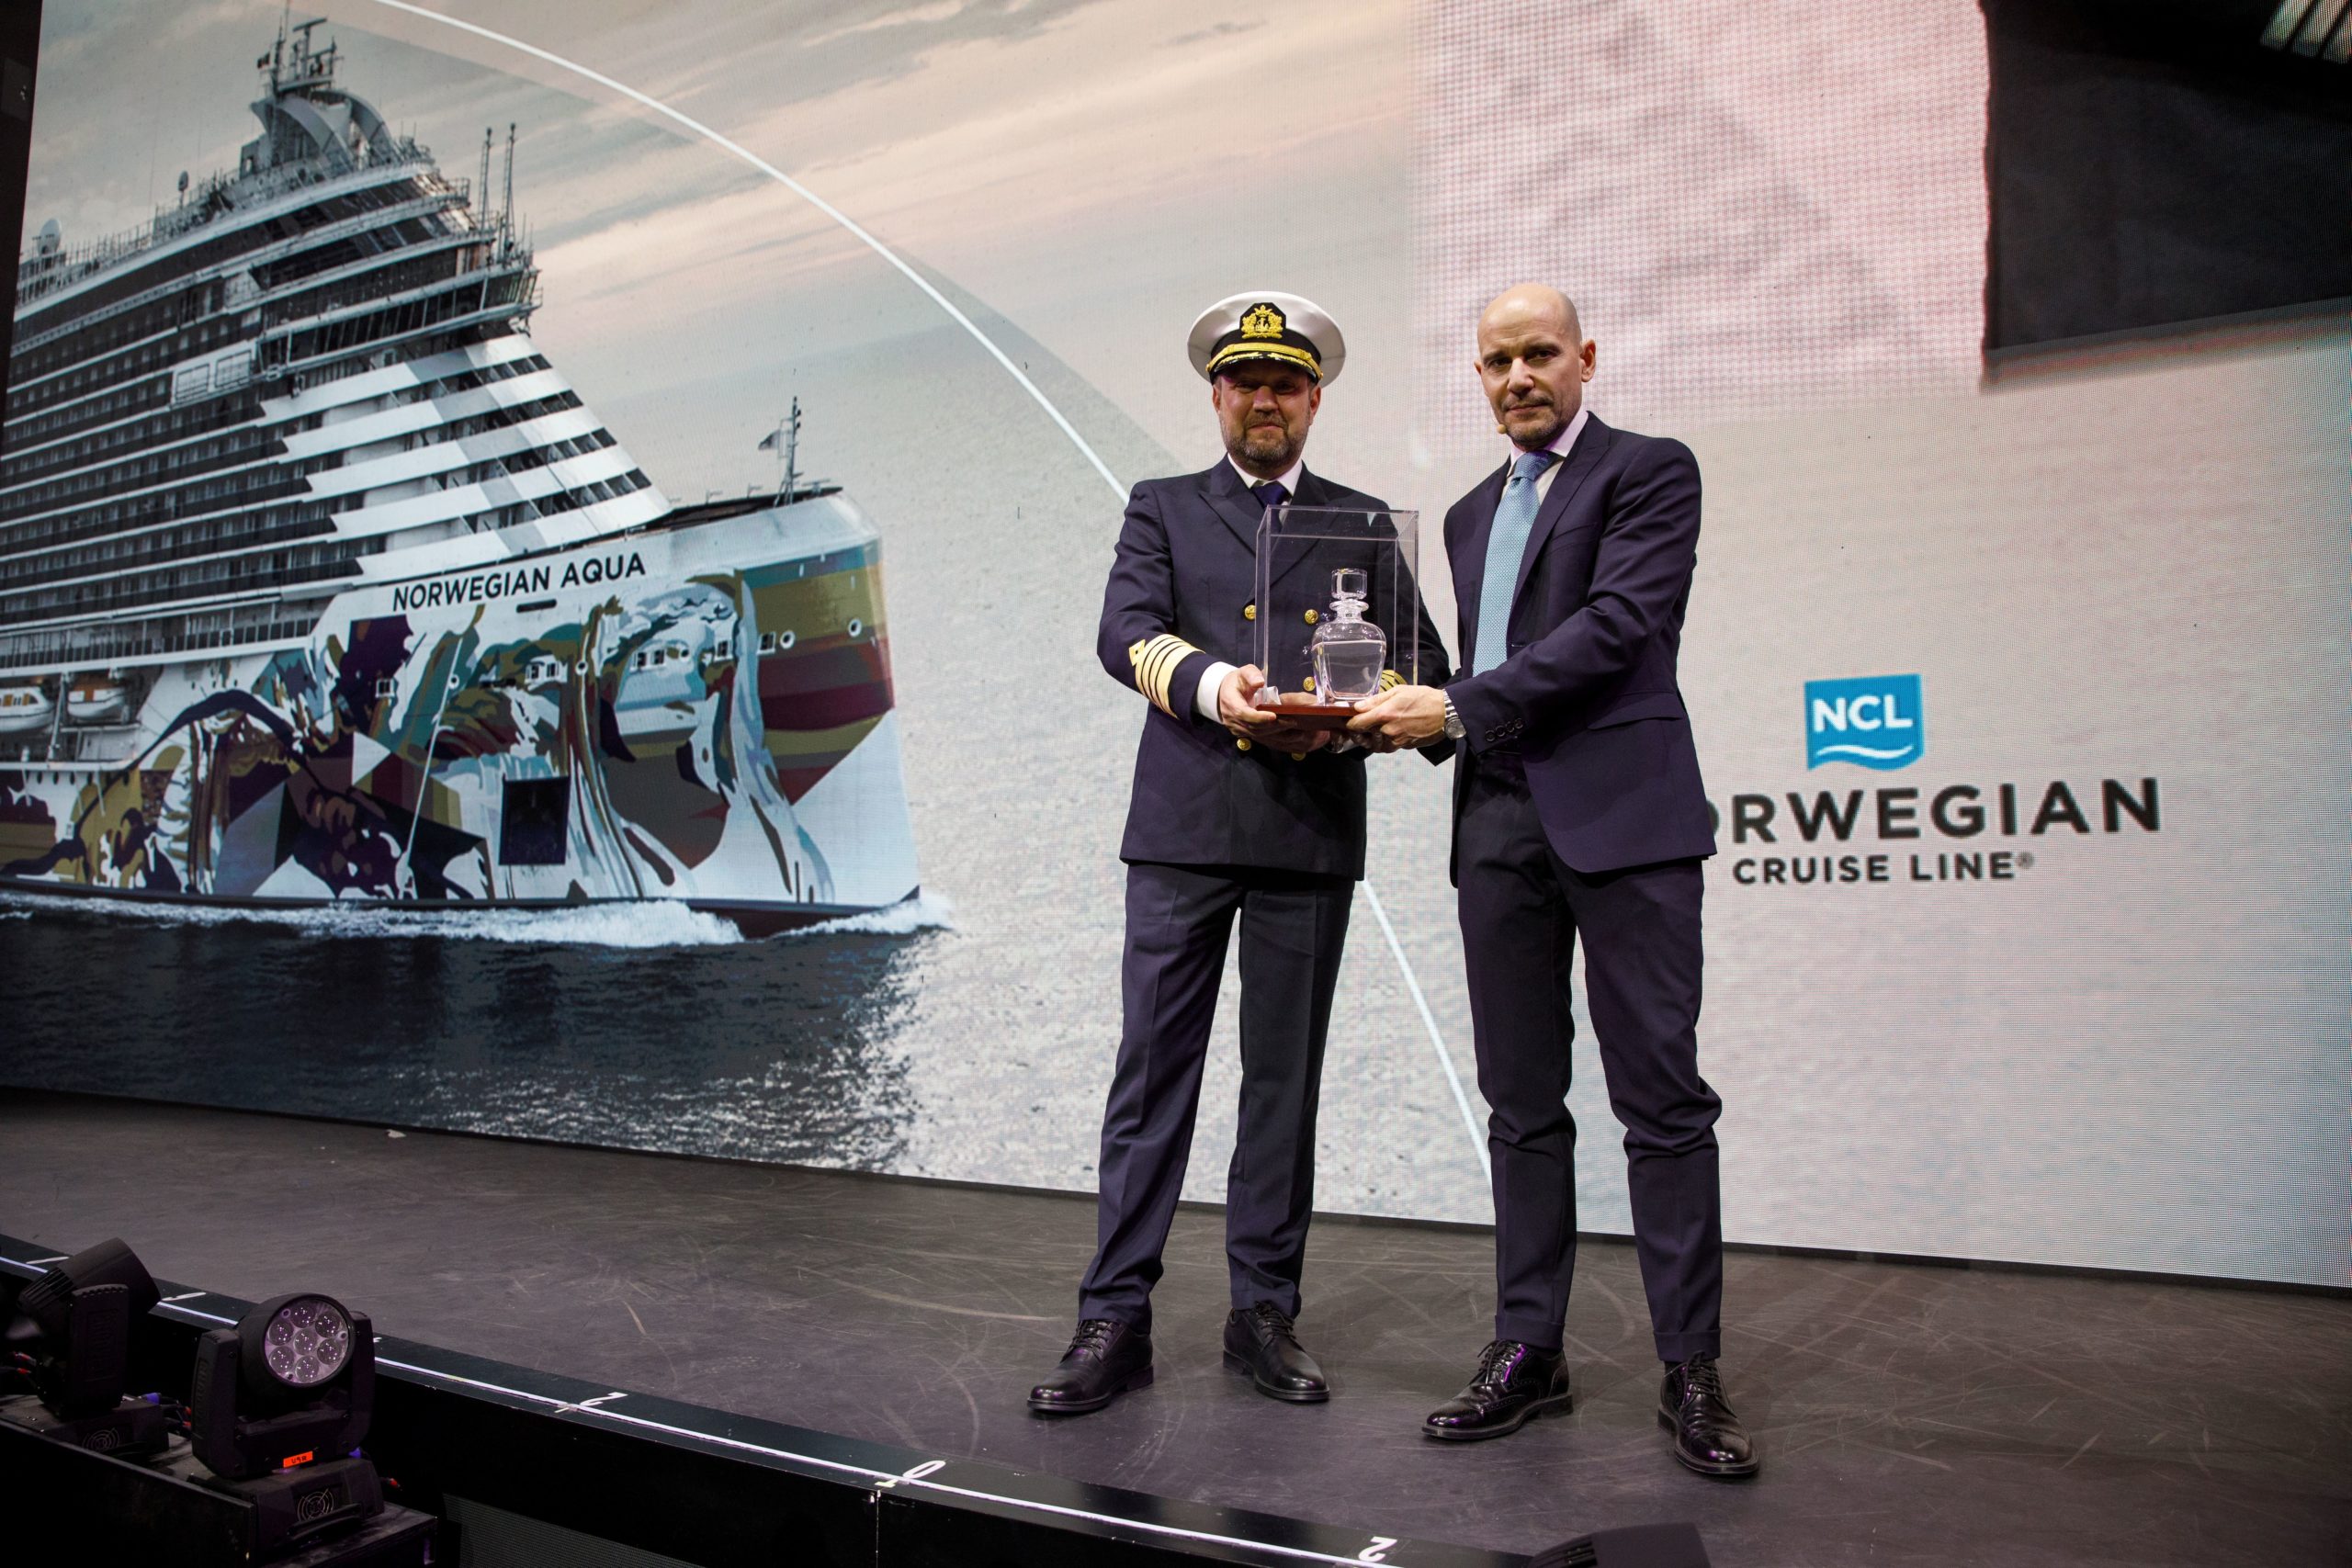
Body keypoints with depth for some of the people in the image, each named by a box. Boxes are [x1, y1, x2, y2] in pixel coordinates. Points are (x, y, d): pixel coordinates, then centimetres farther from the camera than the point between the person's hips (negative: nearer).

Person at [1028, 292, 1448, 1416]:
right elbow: (1125, 633, -3)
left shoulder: (1363, 521, 16)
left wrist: (1337, 723, -11)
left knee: (1285, 1080, 7)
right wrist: (1212, 684, -23)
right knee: (1152, 1070, -1)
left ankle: (1264, 1314, 19)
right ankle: (1115, 1320, 7)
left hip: (1313, 828, 1)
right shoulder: (1163, 509, 14)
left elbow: (1421, 662, 9)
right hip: (1184, 824, -1)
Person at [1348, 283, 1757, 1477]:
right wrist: (1419, 714, 2)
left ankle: (1690, 1370, 7)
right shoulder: (1471, 514, 23)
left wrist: (1460, 707, -13)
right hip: (1500, 822, 6)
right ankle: (1528, 1350, 17)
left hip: (1622, 812, -6)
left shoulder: (1650, 471, 3)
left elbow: (1620, 623, -12)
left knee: (1661, 1098, -3)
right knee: (1521, 1102, 8)